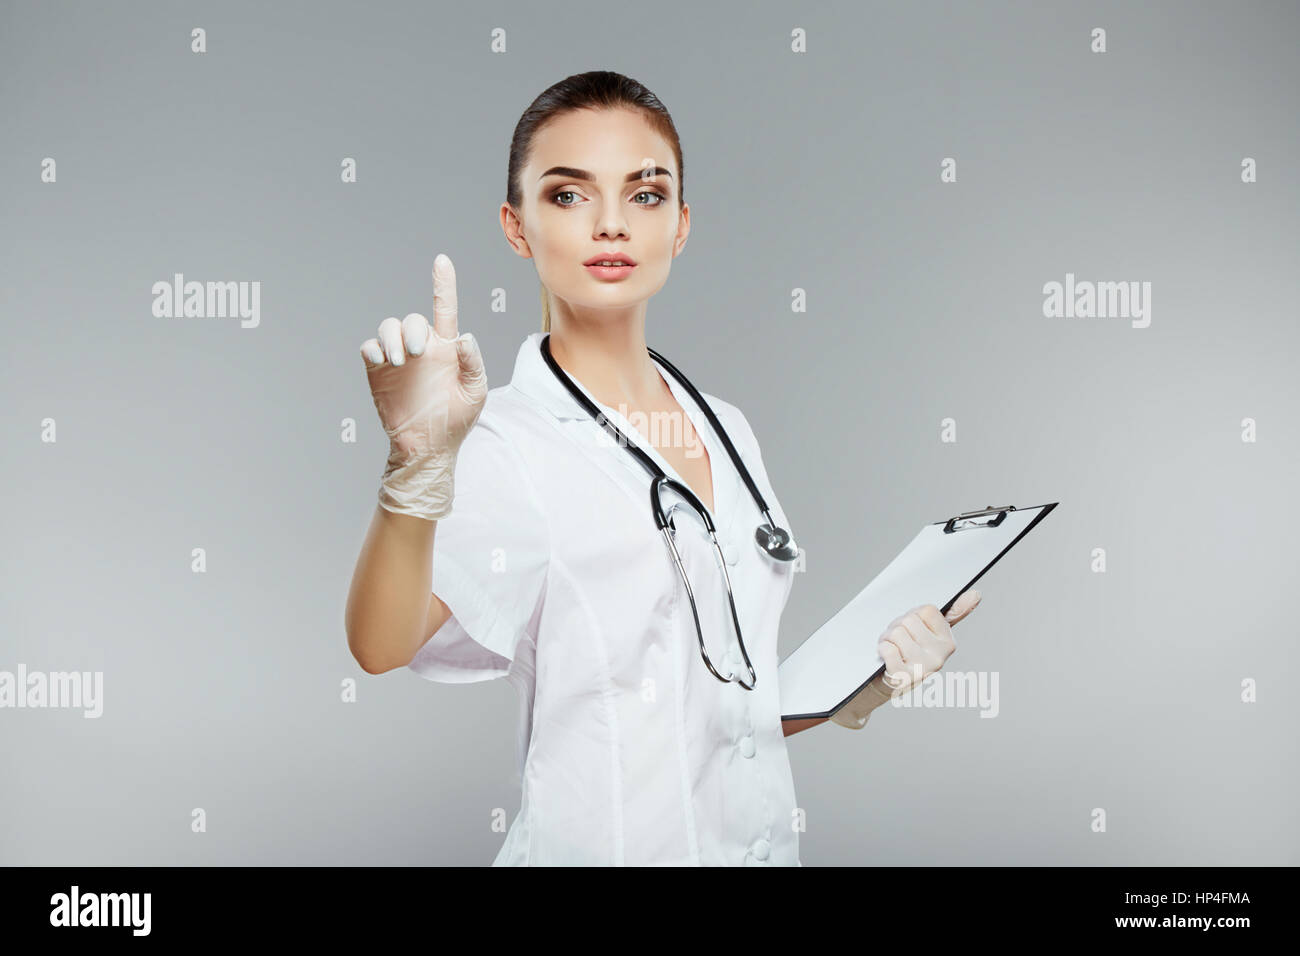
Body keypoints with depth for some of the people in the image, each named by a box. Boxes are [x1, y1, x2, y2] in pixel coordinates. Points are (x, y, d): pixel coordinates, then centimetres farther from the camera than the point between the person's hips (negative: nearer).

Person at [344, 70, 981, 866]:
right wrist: (419, 463, -45)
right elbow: (381, 648, -31)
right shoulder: (501, 445, -13)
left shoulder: (725, 432, 5)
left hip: (761, 834, 5)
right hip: (599, 844, -5)